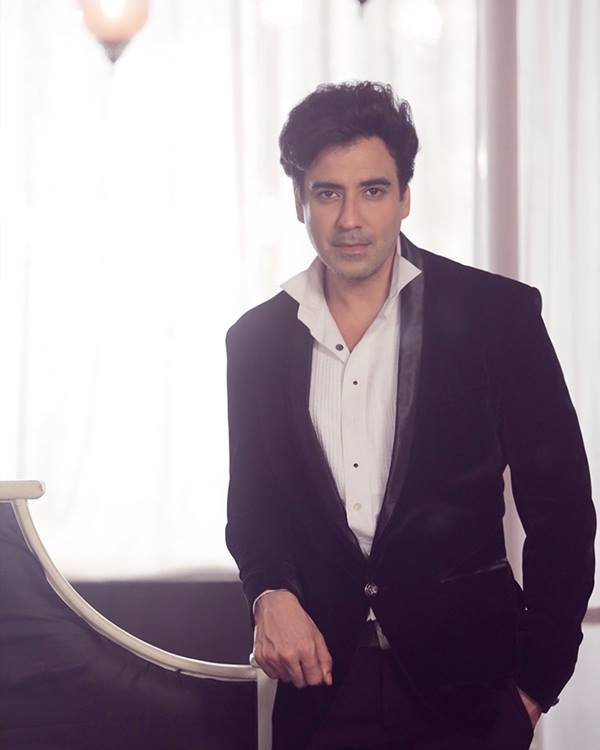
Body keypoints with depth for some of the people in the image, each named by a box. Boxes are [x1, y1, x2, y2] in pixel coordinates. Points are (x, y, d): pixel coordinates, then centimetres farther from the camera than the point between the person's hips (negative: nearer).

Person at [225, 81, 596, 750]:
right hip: (321, 675, 3)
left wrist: (536, 681, -5)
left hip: (461, 684, -2)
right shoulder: (257, 338, 5)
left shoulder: (497, 314, -5)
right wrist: (270, 594, -7)